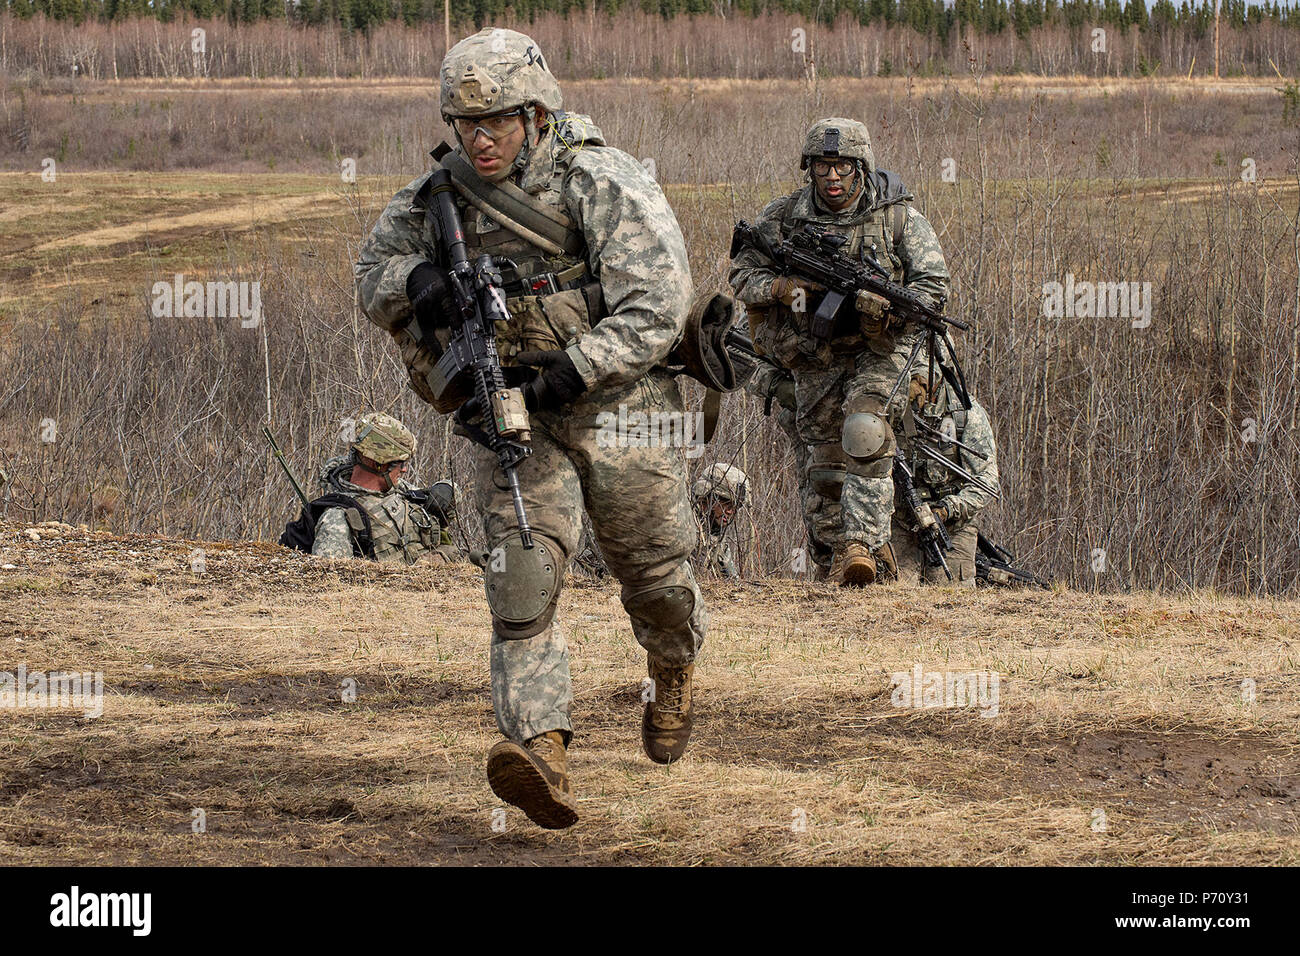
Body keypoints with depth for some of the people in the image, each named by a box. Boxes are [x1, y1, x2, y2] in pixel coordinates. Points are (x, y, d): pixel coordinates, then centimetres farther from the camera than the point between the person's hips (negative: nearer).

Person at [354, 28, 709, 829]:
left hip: (618, 405, -3)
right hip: (513, 414, 3)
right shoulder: (439, 196, 0)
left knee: (656, 577, 13)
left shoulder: (605, 184, -17)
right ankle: (544, 758, -27)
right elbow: (372, 275, 12)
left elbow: (655, 309, -22)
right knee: (522, 584, -16)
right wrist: (417, 278, -13)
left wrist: (572, 372, -32)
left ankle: (675, 673, 48)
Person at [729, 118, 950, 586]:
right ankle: (841, 552, 26)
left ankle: (862, 543, -27)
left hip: (878, 348, -3)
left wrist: (887, 305, -27)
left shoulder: (898, 217, -10)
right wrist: (784, 288, -21)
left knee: (864, 433, -25)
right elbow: (742, 275, 0)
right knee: (827, 457, 8)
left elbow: (934, 283, -9)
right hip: (815, 352, 3)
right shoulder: (782, 217, -5)